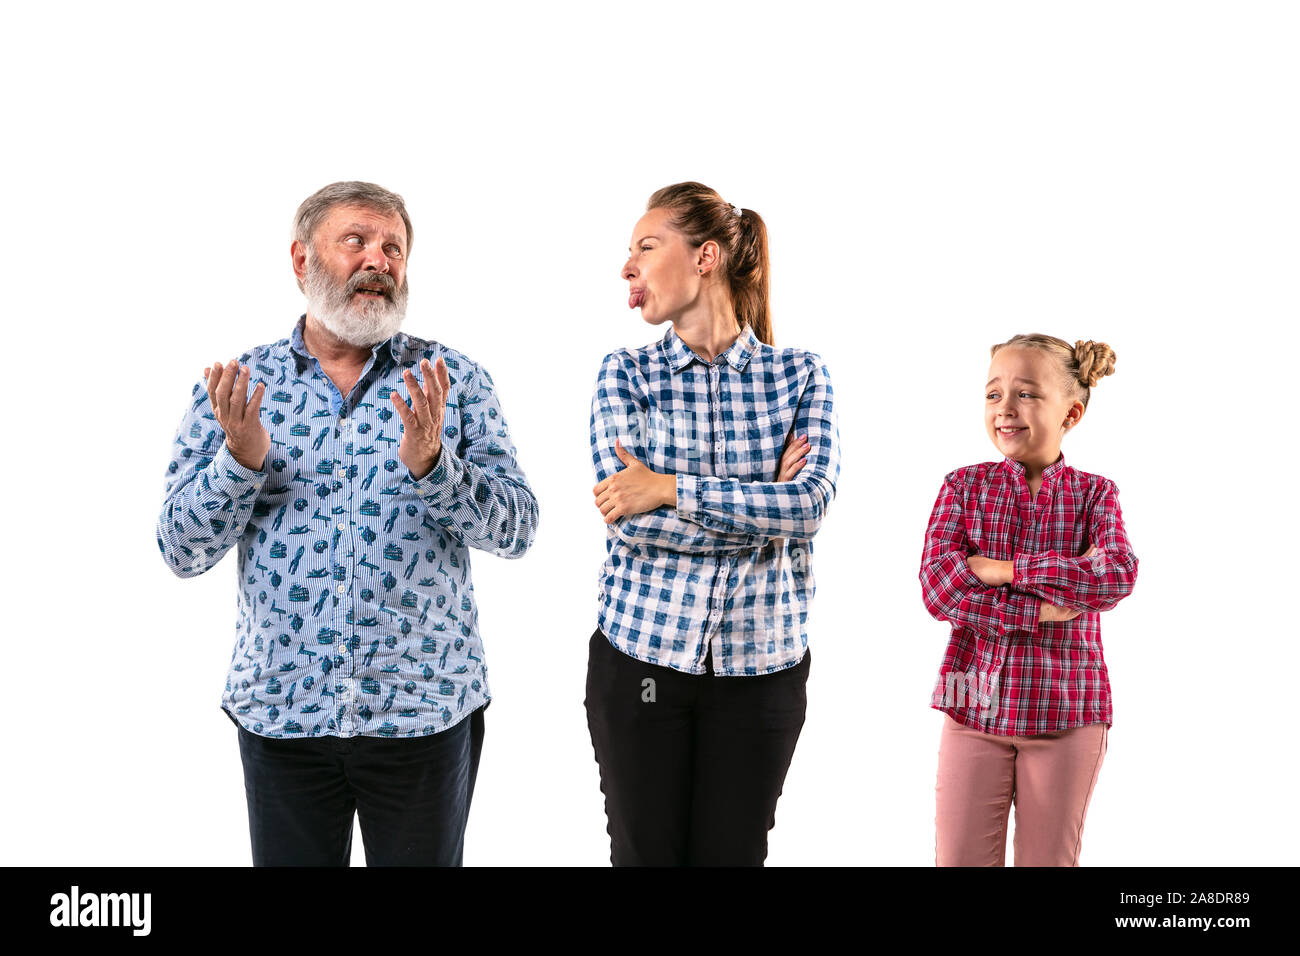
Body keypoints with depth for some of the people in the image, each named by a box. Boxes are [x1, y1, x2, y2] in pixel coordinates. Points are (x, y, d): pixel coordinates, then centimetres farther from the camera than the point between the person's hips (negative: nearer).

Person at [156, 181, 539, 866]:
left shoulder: (452, 377, 0)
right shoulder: (235, 386, 2)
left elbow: (517, 530, -6)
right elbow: (182, 552, -1)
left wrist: (431, 463, -23)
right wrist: (242, 459, -18)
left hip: (425, 709, 0)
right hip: (279, 709, 1)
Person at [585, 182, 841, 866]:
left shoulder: (800, 374, 1)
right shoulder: (625, 373, 1)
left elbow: (811, 504, -15)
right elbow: (628, 518, -12)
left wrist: (669, 489, -19)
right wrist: (764, 507, -13)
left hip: (762, 662, 0)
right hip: (639, 654, 0)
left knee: (733, 854, 9)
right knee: (644, 853, 9)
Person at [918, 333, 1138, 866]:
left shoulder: (1094, 494, 1)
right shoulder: (964, 486, 1)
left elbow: (1117, 576, -19)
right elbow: (937, 588, -12)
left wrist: (1004, 569, -19)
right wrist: (1039, 611, -20)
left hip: (1067, 711, 0)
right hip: (976, 702, 0)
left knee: (1048, 859, 11)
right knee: (960, 858, 4)